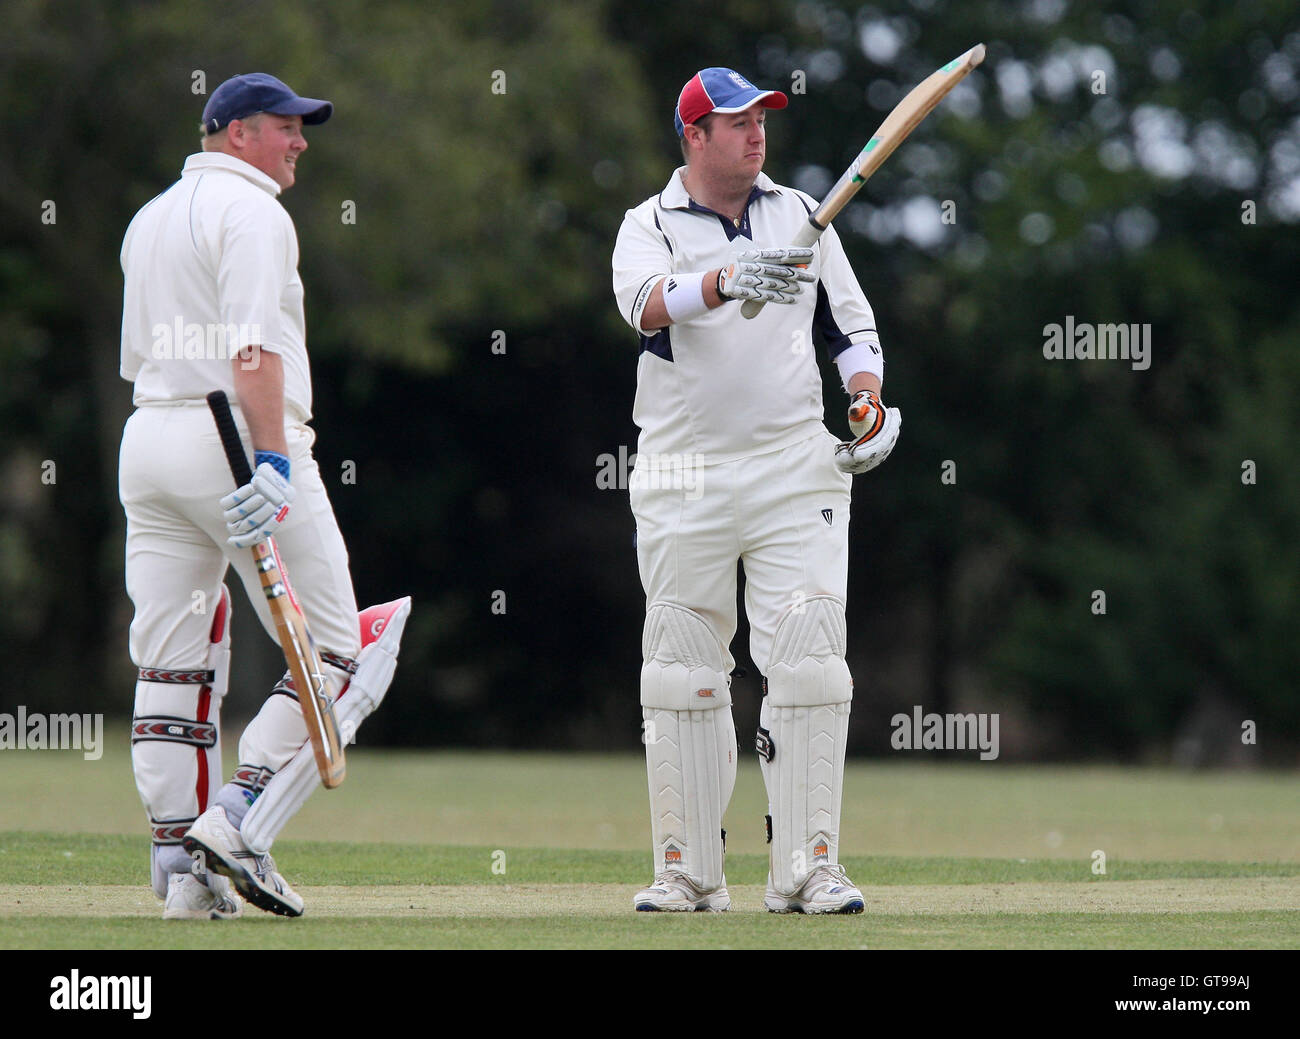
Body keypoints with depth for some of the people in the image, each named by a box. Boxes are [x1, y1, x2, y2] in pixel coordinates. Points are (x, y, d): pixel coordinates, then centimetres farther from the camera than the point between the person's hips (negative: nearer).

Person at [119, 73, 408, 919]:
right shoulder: (251, 212, -7)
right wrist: (272, 461, -26)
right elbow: (253, 346, -19)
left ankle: (179, 865, 1)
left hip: (148, 436, 9)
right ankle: (237, 820, -14)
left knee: (171, 663, 5)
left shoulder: (149, 218, 22)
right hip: (238, 437, -9)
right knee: (336, 653, -2)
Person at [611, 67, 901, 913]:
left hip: (795, 470, 1)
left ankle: (808, 867, -6)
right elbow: (646, 302, -21)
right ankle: (689, 869, 8)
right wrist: (726, 282, -38)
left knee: (808, 660, -7)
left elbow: (853, 326, 16)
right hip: (684, 479, -1)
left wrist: (869, 407, -2)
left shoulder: (799, 216, 11)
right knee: (682, 673, 1)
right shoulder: (650, 226, 1)